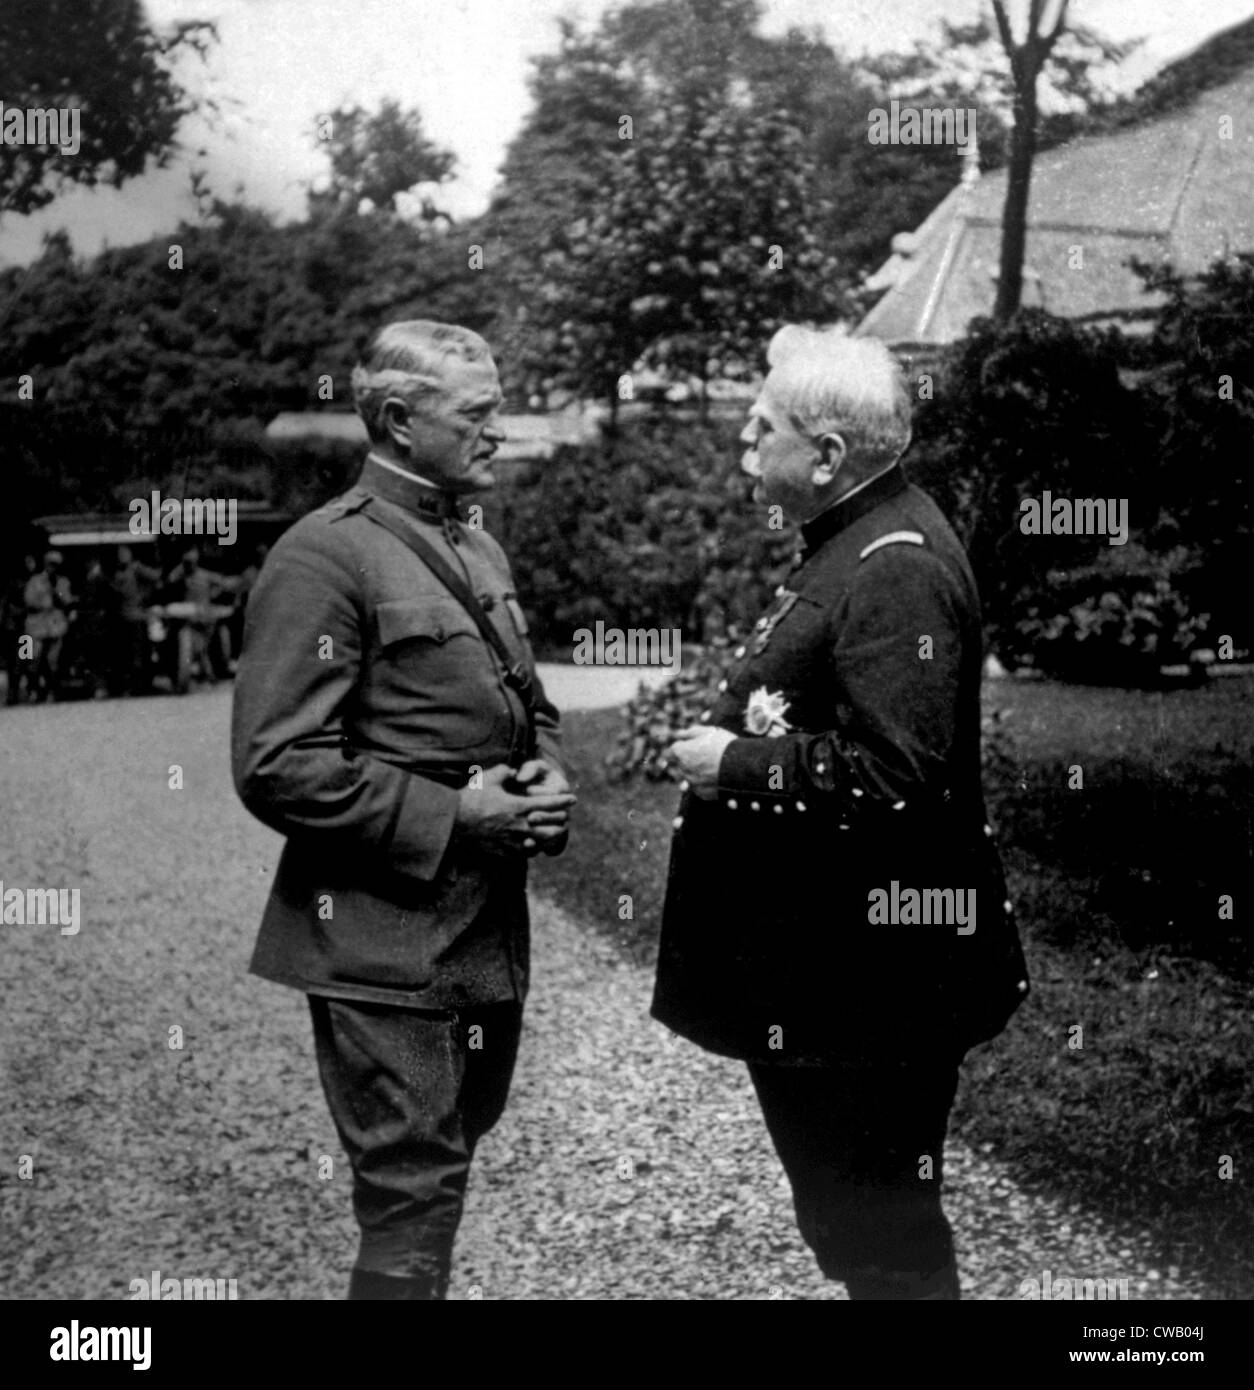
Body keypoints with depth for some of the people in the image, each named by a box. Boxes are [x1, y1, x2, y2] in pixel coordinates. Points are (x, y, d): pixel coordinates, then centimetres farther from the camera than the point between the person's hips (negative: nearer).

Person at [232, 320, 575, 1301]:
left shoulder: (480, 550, 15)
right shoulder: (325, 556, -12)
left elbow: (529, 711, 24)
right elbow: (277, 767, -18)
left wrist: (547, 781, 2)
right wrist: (448, 816, -19)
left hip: (489, 933, 8)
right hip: (385, 943, -8)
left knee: (445, 1161, 18)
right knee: (414, 1192, -3)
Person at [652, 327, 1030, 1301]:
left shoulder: (900, 570, -21)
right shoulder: (849, 543, 12)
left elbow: (894, 774, -29)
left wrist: (737, 765, -18)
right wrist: (728, 727, 2)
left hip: (870, 989, -10)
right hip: (819, 972, 10)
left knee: (880, 1235, 4)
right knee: (840, 1216, 21)